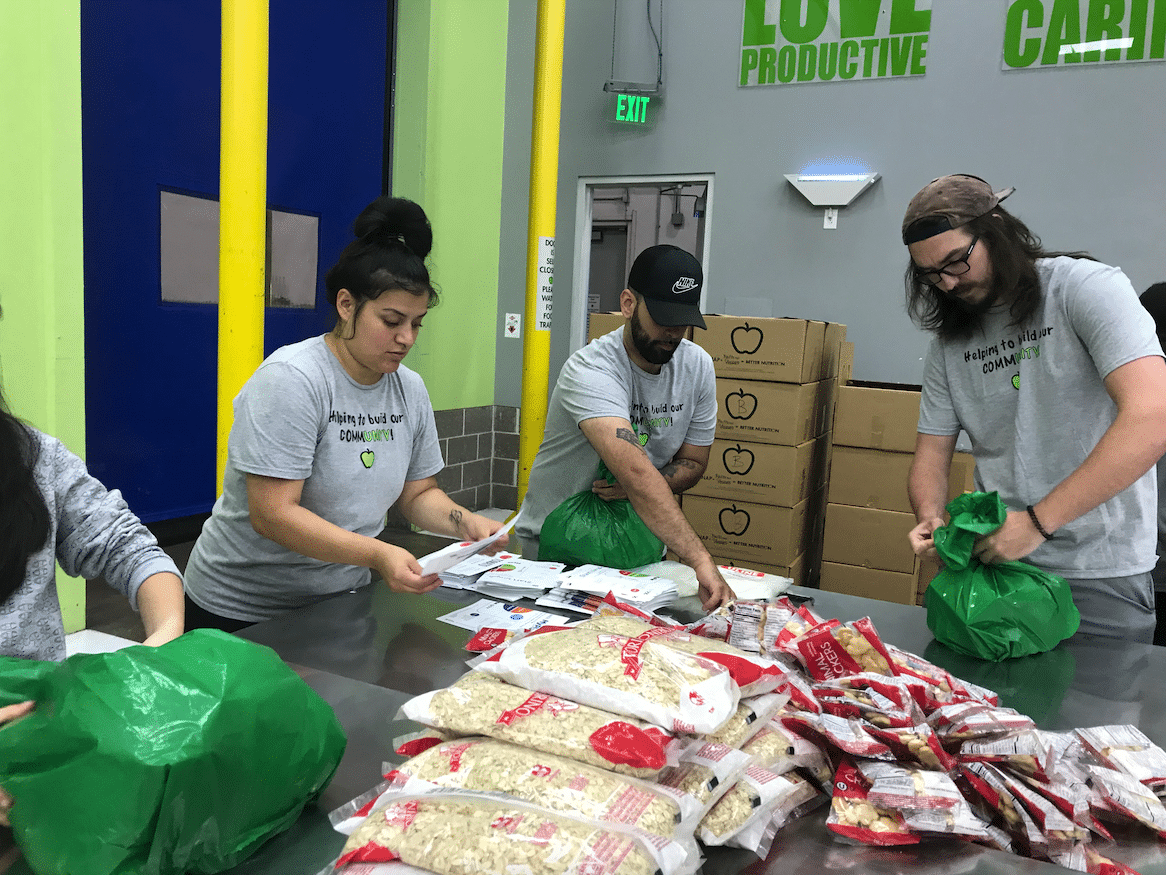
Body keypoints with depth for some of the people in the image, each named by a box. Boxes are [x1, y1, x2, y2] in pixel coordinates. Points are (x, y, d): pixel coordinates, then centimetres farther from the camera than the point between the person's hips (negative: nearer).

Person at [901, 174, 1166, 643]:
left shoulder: (1086, 287, -11)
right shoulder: (949, 342, 6)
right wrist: (930, 517, -16)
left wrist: (1037, 521, -27)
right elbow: (931, 454, 8)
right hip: (993, 558, 5)